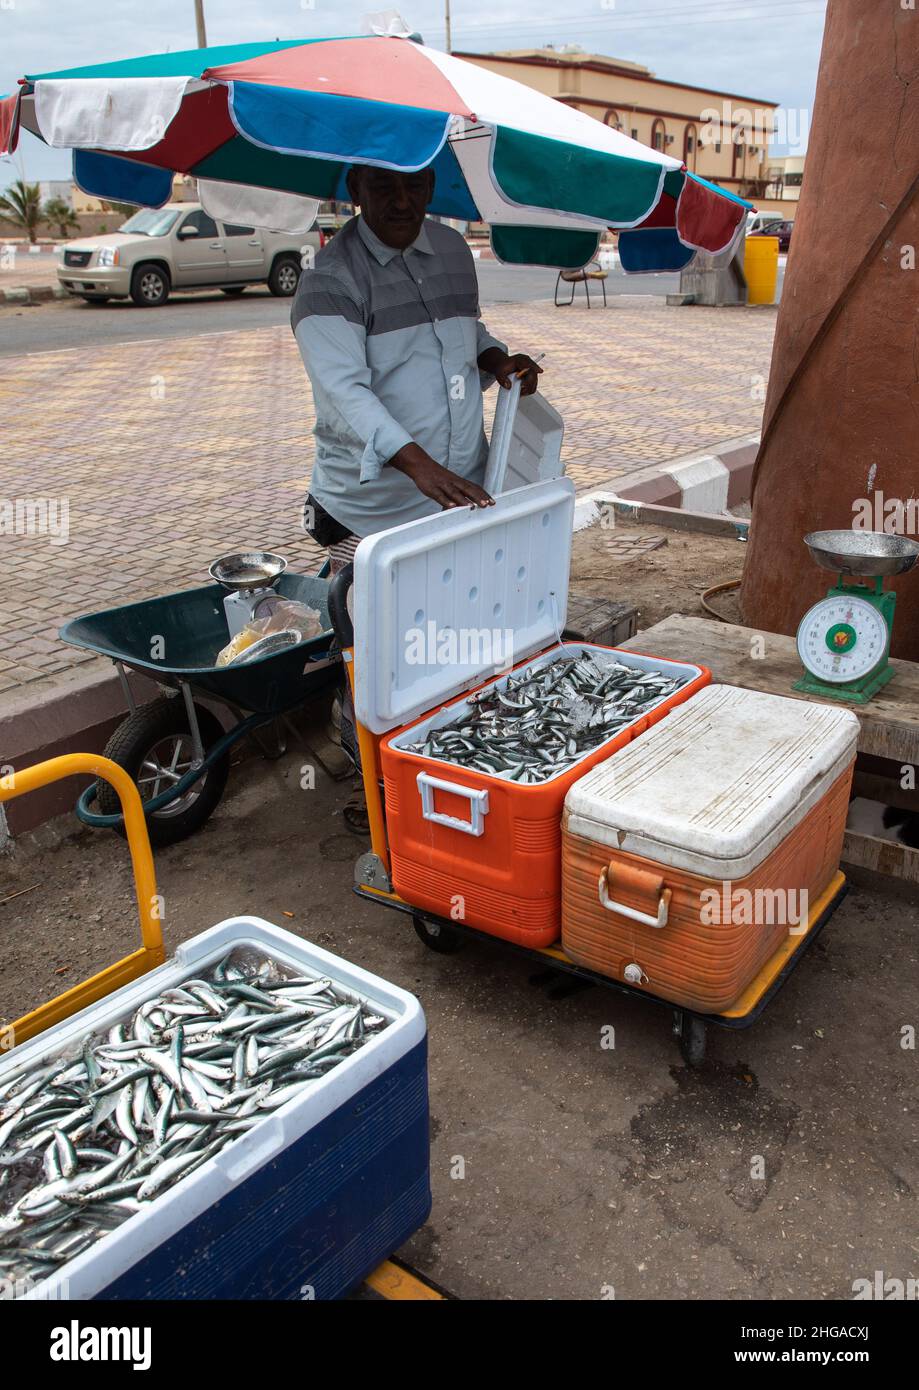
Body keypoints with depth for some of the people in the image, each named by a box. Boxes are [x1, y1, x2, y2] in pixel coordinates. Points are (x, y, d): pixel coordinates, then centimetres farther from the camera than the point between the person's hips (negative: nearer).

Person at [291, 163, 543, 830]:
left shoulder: (452, 249, 11)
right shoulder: (331, 277, -10)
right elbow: (345, 388, -26)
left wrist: (497, 357, 4)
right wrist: (417, 463, -42)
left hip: (461, 492, 6)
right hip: (374, 506, -5)